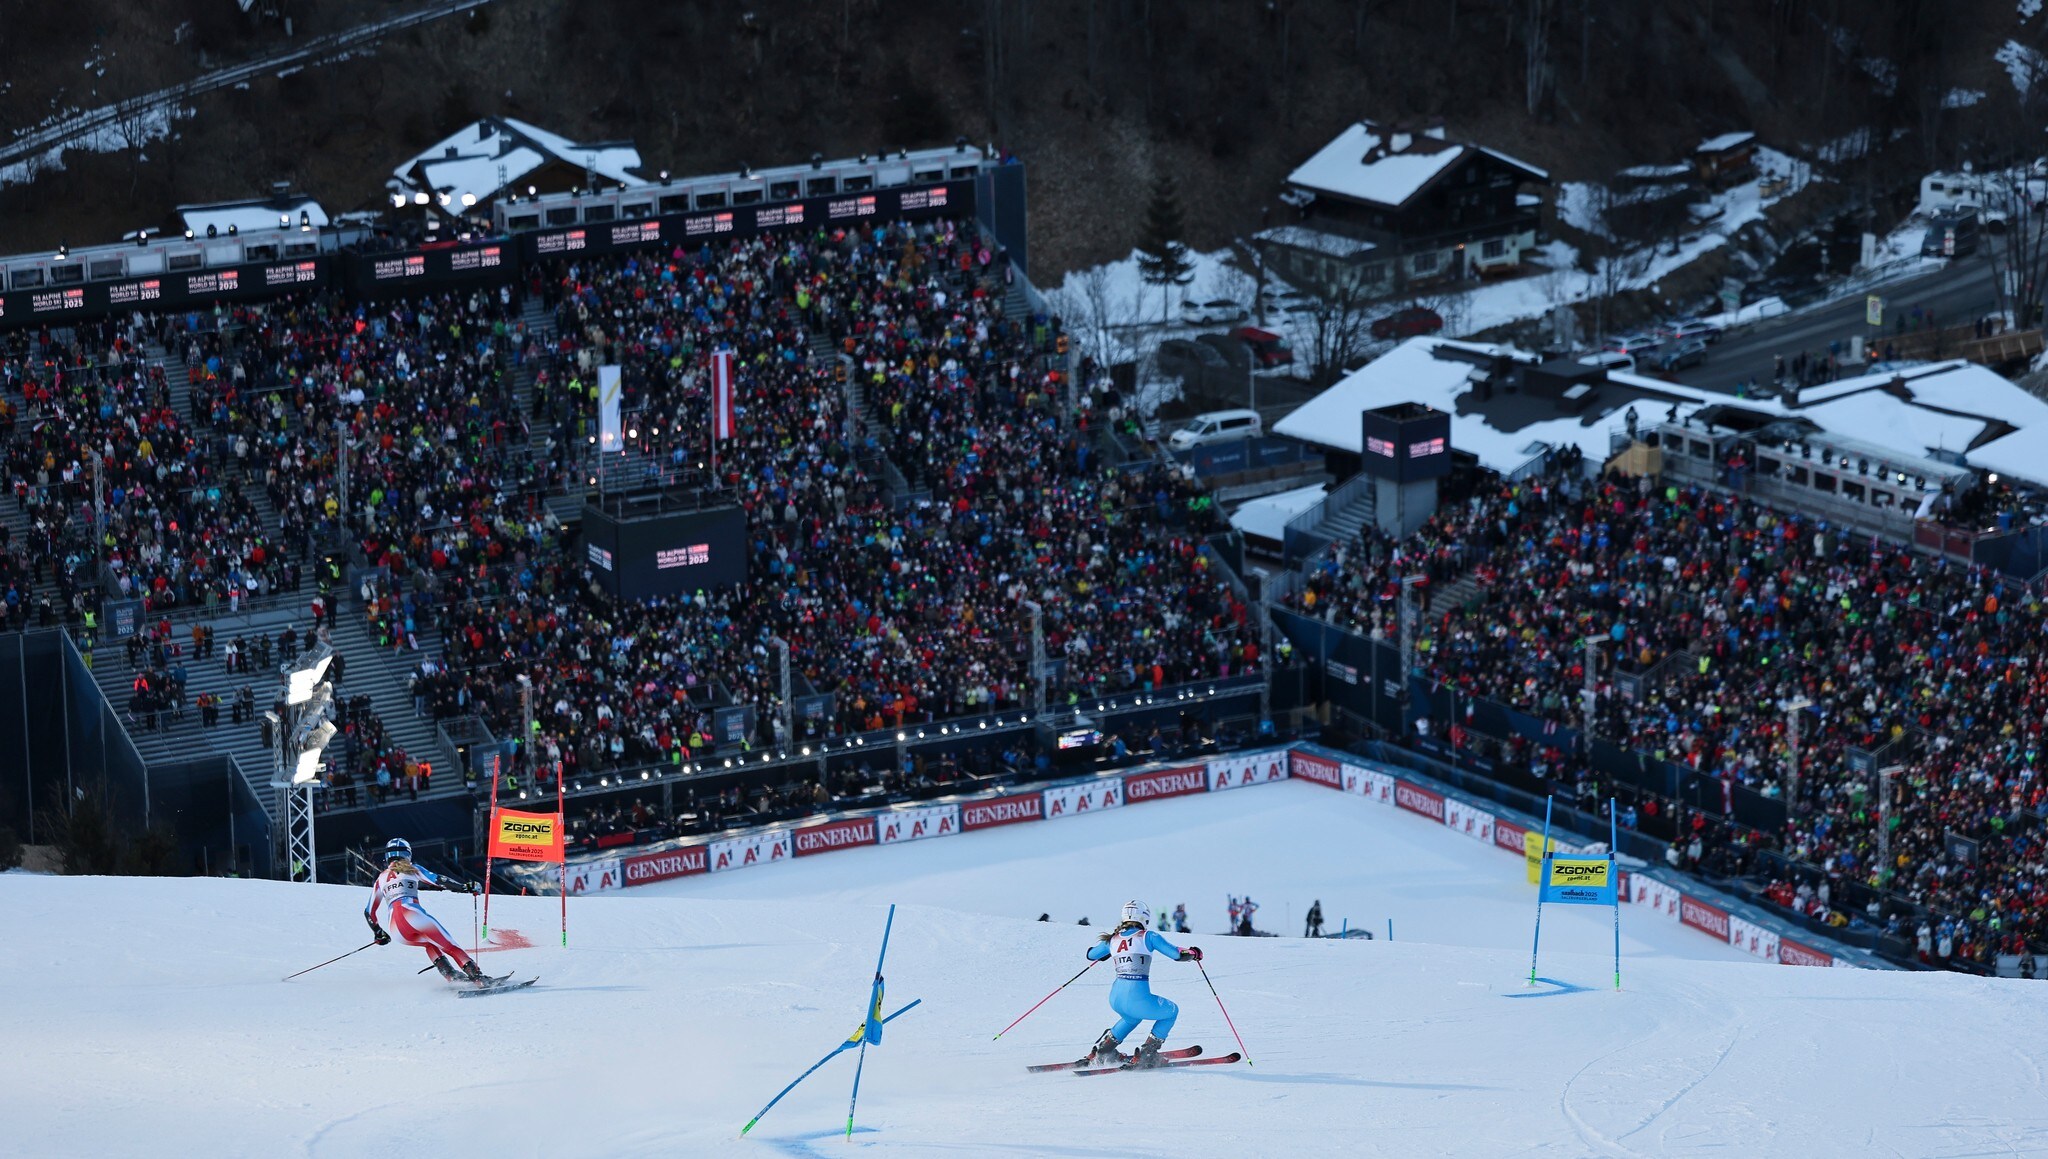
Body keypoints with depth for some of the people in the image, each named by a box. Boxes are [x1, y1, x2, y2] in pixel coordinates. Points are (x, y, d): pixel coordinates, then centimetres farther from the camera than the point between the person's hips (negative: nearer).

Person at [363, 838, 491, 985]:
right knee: (450, 946, 0)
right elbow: (439, 881, 6)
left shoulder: (380, 879, 27)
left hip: (396, 929, 4)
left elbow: (368, 912, 29)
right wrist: (466, 887, 8)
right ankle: (476, 975, -19)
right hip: (413, 914, -4)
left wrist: (378, 934, 42)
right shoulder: (411, 869, 18)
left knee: (430, 944, 28)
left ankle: (450, 975, 5)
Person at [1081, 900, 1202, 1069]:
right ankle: (1145, 1055, 14)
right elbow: (1177, 954, -3)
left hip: (1115, 999, 6)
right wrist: (1193, 953, 19)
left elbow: (1090, 954, 29)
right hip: (1138, 999, -6)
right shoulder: (1147, 937, -2)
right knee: (1172, 1011, 23)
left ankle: (1102, 1050, 31)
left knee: (1133, 1016, 40)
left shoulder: (1113, 939, 12)